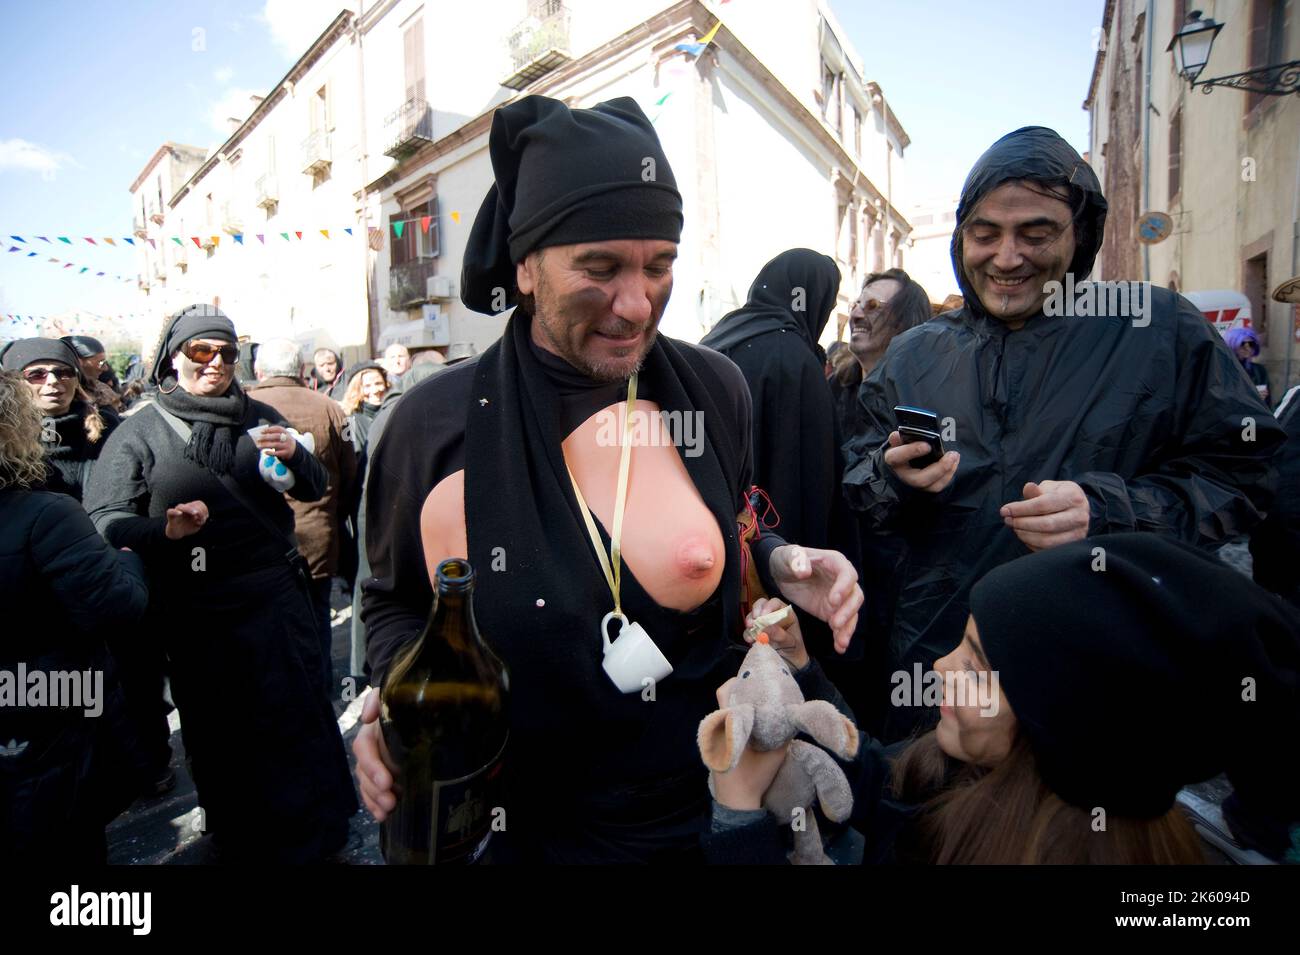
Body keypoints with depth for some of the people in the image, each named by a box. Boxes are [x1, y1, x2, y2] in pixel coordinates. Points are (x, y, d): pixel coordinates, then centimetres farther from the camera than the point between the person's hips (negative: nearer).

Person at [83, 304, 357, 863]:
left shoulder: (259, 418, 6)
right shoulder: (141, 432, 0)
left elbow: (314, 489, 8)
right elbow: (102, 517, -7)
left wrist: (294, 455, -14)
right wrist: (165, 530, -27)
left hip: (276, 593, 1)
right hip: (197, 613, -1)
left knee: (297, 716, 8)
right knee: (218, 732, 13)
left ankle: (317, 832, 28)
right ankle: (240, 839, 35)